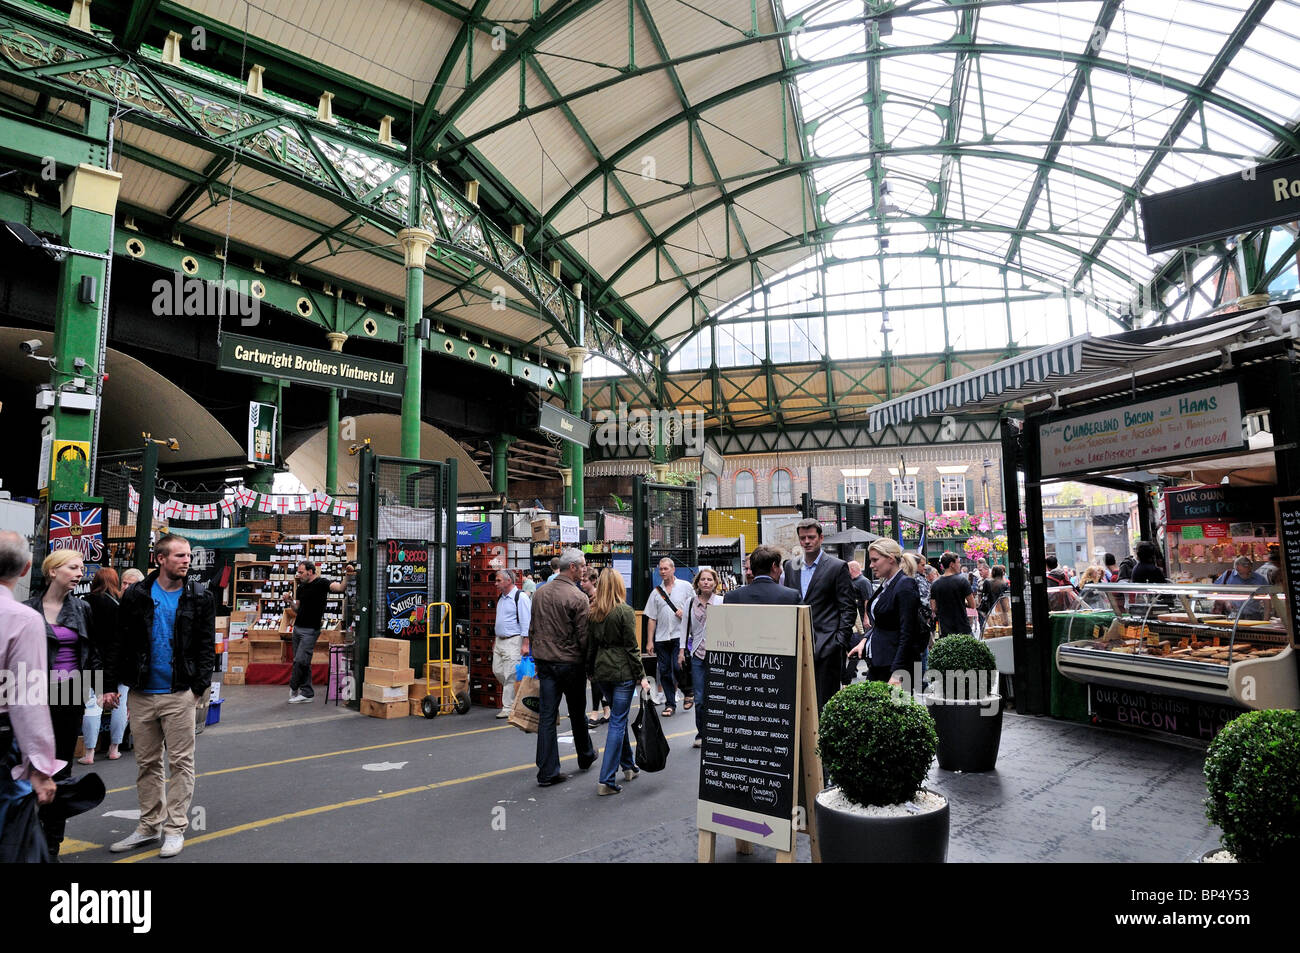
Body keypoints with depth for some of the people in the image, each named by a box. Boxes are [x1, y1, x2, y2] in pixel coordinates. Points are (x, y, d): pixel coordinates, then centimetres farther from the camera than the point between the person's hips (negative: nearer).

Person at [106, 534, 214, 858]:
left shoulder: (200, 597, -2)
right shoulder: (135, 595, 2)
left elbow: (206, 645, -2)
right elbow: (121, 643, 6)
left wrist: (200, 685, -9)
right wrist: (112, 684, 2)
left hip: (180, 694, -2)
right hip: (142, 694, 2)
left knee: (181, 761, 3)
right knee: (147, 763, 13)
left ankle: (175, 828, 12)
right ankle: (149, 826, 25)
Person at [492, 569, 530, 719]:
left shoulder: (521, 597, -13)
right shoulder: (501, 597, 15)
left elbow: (526, 622, -16)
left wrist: (525, 644, -20)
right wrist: (496, 640, 24)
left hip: (513, 641, -9)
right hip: (500, 640, 9)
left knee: (510, 676, -5)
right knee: (497, 671, 10)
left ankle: (508, 708, 2)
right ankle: (514, 695, 29)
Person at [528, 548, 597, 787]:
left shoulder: (539, 592, 5)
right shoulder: (578, 598, -16)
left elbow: (532, 629, 12)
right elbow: (584, 637, -14)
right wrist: (589, 664, 0)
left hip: (544, 660, 5)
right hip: (570, 663, -5)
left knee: (547, 715, 5)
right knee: (577, 712, 15)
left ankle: (547, 772, 6)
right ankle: (585, 756, 35)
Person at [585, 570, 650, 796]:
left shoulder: (593, 613, 5)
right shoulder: (625, 611, -11)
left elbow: (590, 646, 10)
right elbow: (631, 647, -12)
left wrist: (591, 672, 19)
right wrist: (642, 676, -9)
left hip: (601, 671, 6)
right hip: (622, 671, -6)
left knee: (619, 718, 21)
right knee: (617, 722, -2)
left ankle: (628, 765, 34)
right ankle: (607, 780, -3)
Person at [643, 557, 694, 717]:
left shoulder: (685, 586, 3)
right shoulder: (656, 592, 10)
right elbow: (651, 619, 10)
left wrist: (685, 611, -12)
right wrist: (650, 641, 5)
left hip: (679, 635, -4)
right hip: (661, 637, 4)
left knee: (678, 666, -13)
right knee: (664, 671, 5)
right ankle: (670, 703, 16)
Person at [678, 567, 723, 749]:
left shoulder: (722, 602, -1)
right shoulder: (690, 602, 8)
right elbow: (686, 628, 14)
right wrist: (682, 651, 9)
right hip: (697, 654, 2)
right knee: (699, 699, 3)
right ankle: (701, 734, 18)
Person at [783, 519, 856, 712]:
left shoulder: (838, 567, -1)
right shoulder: (790, 567, 14)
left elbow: (847, 608, -3)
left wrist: (841, 642, -10)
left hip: (826, 645, -5)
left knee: (824, 700, -3)